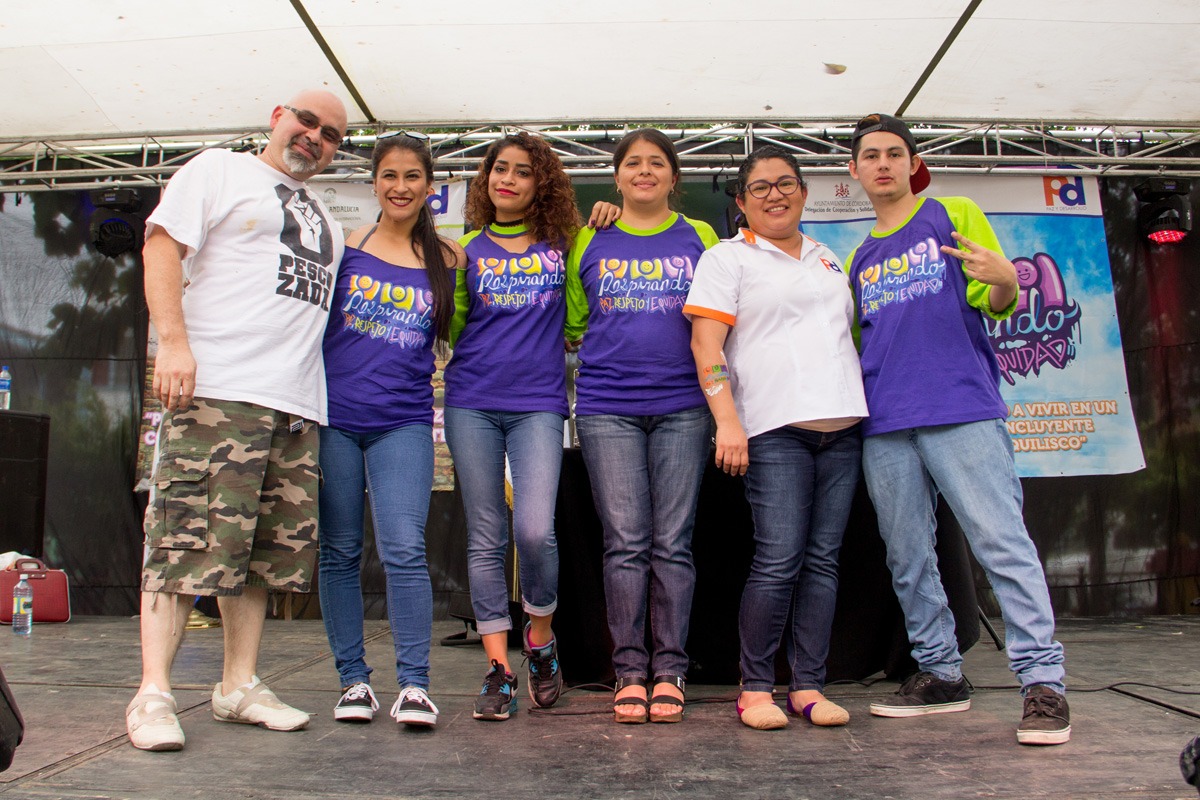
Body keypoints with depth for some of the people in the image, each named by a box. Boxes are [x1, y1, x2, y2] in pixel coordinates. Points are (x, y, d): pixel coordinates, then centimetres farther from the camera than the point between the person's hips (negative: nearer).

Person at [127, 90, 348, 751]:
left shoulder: (324, 218, 28)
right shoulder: (219, 171, 8)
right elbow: (162, 247, -3)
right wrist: (173, 341, -14)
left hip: (297, 401, 7)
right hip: (216, 390, -7)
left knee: (270, 546, 6)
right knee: (187, 538, -10)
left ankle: (239, 686, 15)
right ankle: (153, 695, -5)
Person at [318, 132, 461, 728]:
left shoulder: (447, 259, 7)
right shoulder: (346, 245, 6)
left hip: (404, 422, -1)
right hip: (334, 415, 1)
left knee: (404, 550, -11)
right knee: (339, 551, 5)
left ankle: (414, 684, -3)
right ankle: (353, 679, 16)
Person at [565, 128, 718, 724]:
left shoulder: (701, 239, 12)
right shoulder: (588, 243, 13)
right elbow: (573, 325, 19)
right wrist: (612, 346, 3)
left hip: (681, 406, 0)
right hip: (606, 407, 0)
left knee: (673, 543, 0)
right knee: (625, 542, -2)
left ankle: (669, 671, 9)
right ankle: (629, 672, 7)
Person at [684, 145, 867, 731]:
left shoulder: (829, 259, 23)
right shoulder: (728, 258, 6)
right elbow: (706, 343, -4)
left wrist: (867, 407, 19)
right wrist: (727, 420, -15)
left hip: (842, 424, 5)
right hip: (775, 427, -5)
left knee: (823, 558, 3)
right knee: (779, 560, -11)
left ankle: (808, 687, 10)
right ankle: (755, 688, 2)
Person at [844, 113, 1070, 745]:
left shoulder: (954, 216, 10)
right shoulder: (859, 259, 22)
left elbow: (997, 306, 2)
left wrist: (1005, 283, -19)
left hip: (960, 407, -5)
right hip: (884, 421, 5)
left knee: (1002, 540, -11)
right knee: (908, 558, 7)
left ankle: (1043, 681, -7)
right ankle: (940, 674, 18)